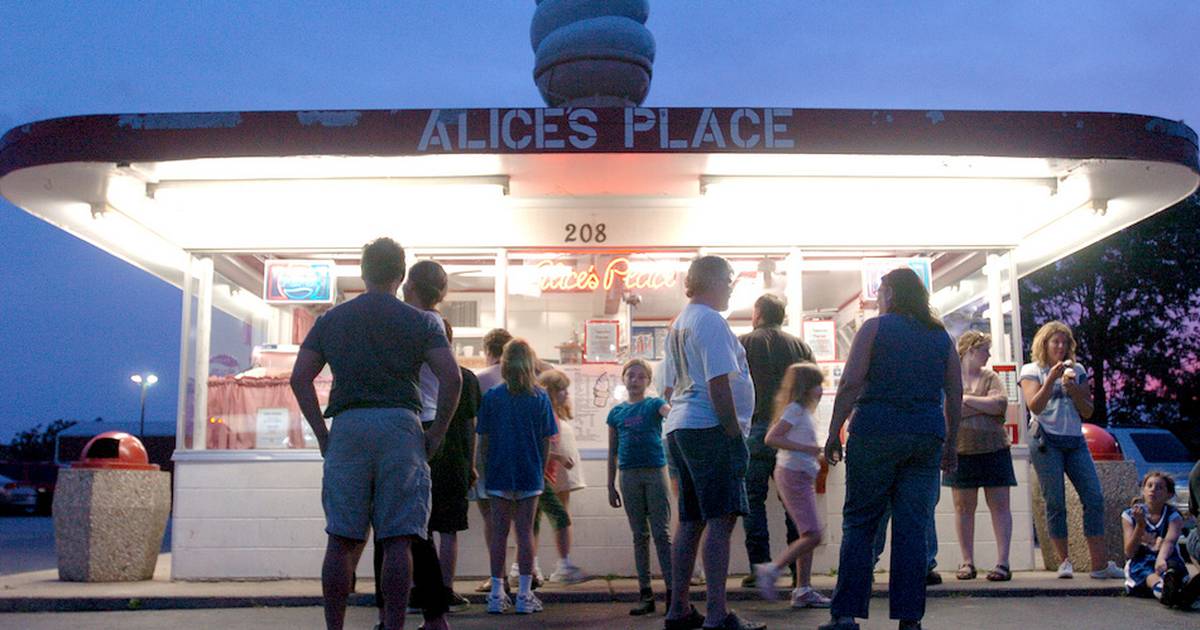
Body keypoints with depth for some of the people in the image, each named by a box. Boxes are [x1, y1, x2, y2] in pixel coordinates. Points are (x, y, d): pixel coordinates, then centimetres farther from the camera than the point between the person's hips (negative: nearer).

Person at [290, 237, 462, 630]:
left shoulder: (331, 319, 15)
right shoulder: (419, 321, 8)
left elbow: (300, 379, 9)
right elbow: (451, 378, -4)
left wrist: (322, 434, 11)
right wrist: (437, 433, 4)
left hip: (347, 427, 2)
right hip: (400, 425, -2)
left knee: (342, 540, 5)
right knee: (397, 541, -1)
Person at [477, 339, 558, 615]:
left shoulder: (492, 396, -3)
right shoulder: (540, 398, -3)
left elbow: (483, 440, -2)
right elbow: (545, 441, -2)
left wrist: (489, 467, 10)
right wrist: (541, 469, 10)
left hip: (499, 474, 0)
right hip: (530, 474, 0)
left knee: (499, 532, 6)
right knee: (525, 532, 5)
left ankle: (496, 594, 9)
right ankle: (524, 595, 8)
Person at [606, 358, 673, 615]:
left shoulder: (654, 404, 3)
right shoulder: (616, 412, 11)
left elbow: (671, 413, -20)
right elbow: (612, 452, 13)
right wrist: (611, 485, 11)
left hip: (656, 472, -3)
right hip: (629, 475, 3)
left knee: (662, 533, -2)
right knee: (640, 535, 7)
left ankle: (672, 591, -2)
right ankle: (645, 593, 11)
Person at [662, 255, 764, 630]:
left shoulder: (678, 325, 19)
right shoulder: (710, 321, -9)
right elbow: (719, 384, -17)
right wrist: (735, 435, -14)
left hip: (679, 428, 10)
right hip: (709, 429, -10)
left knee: (691, 521, 12)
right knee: (721, 519, -10)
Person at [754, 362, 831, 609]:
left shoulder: (803, 411, 16)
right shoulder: (795, 409, -12)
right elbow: (770, 439, -20)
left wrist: (814, 454, 12)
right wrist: (806, 448, -22)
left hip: (802, 476, 10)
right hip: (793, 475, -10)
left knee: (808, 535, 9)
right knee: (812, 535, -12)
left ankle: (803, 590, 11)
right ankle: (771, 570, -8)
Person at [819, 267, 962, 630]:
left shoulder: (875, 328, 1)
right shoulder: (940, 335, 13)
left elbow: (850, 383, -7)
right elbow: (955, 393, 12)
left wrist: (834, 433, -4)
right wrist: (950, 443, 19)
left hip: (876, 431, -3)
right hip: (927, 436, 3)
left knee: (858, 522, 3)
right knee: (912, 528, 5)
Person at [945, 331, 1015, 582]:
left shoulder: (990, 377, 9)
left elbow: (1001, 404, -8)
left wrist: (965, 399, -8)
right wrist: (984, 406, -7)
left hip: (993, 449, 1)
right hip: (961, 450, -1)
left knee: (999, 504, -1)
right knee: (963, 506, 2)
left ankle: (1002, 562, 2)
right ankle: (967, 562, 9)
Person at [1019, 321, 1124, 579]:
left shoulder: (1077, 370, 15)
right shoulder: (1032, 370, 5)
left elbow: (1087, 411, 10)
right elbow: (1034, 406, -9)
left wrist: (1074, 390, -7)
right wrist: (1051, 379, -16)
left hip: (1075, 441, 4)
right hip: (1046, 441, -4)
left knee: (1094, 497, -6)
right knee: (1055, 502, -5)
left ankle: (1099, 563, -4)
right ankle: (1064, 561, 4)